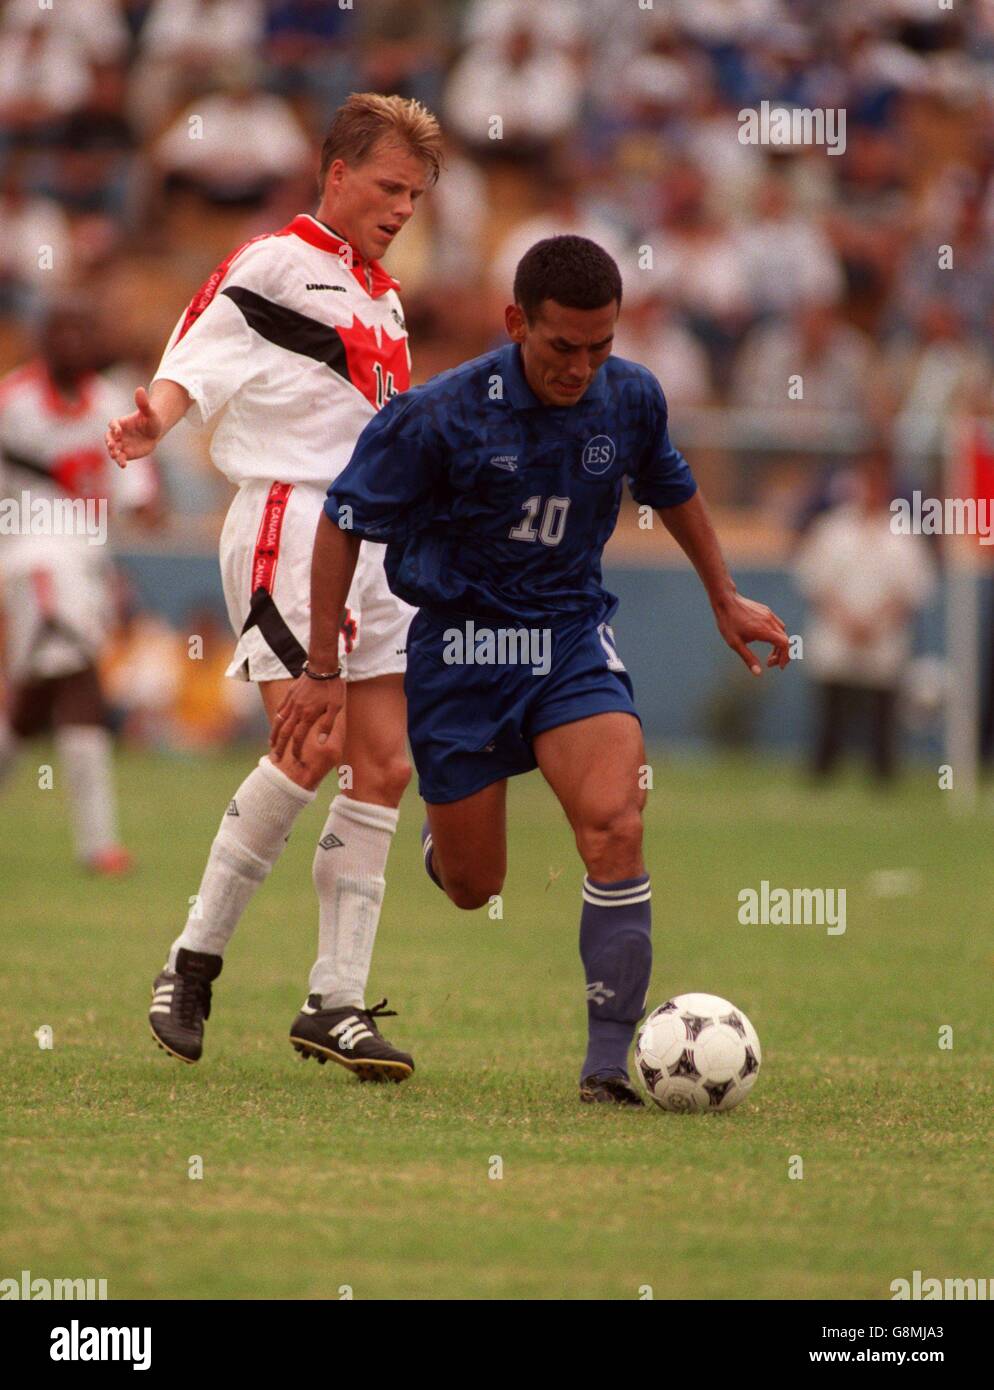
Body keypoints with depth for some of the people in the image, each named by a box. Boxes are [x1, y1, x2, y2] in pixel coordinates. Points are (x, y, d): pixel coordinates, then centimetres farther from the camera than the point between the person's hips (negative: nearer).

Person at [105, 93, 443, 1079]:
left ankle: (336, 1003, 4)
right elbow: (194, 366, -13)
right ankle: (194, 962, -5)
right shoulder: (271, 264, -3)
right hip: (288, 519, -8)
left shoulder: (382, 294, 21)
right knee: (311, 747, -18)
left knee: (383, 767, 1)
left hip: (374, 535, 8)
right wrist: (154, 422, -33)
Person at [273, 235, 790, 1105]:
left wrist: (725, 599, 25)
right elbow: (345, 521, -8)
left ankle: (610, 1060, -20)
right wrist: (323, 670, -8)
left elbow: (672, 488, 17)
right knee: (472, 889, 5)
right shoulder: (441, 415, -18)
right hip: (459, 646, -2)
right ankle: (441, 836, 45)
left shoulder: (632, 398, -6)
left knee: (615, 828, -23)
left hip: (572, 635, 2)